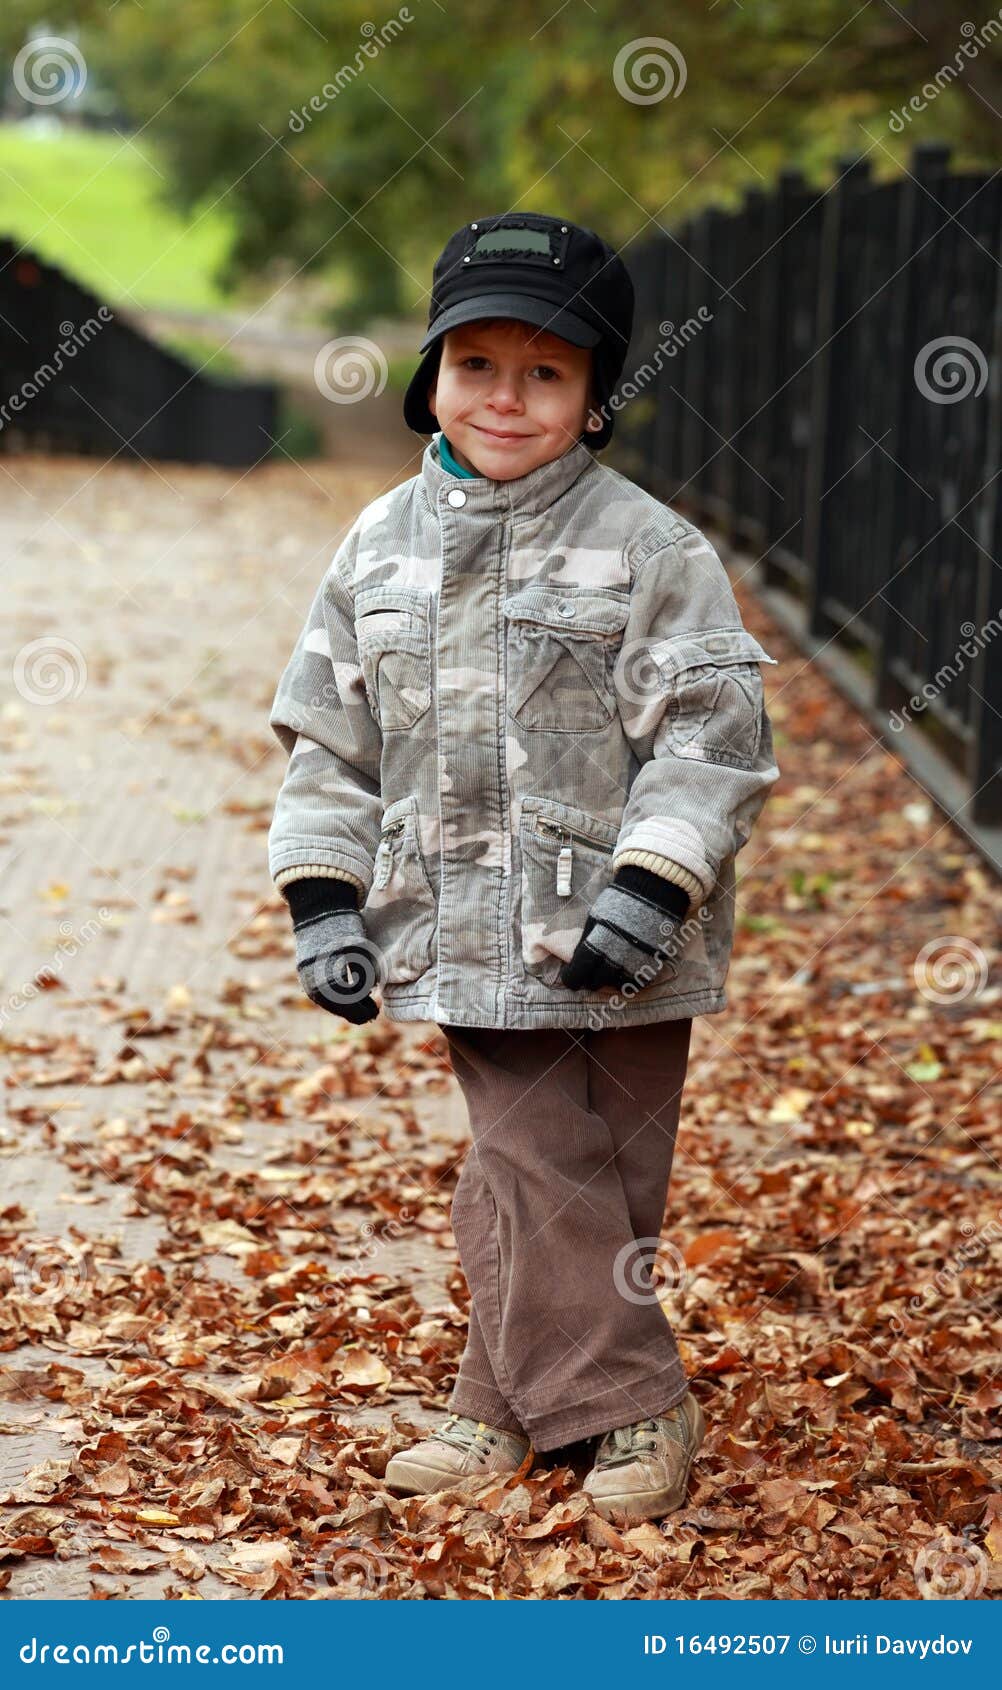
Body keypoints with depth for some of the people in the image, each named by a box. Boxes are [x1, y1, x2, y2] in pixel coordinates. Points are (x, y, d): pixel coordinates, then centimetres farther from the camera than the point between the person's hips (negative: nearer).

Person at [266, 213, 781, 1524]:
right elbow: (327, 735, 12)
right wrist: (323, 898, 4)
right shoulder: (381, 546, 7)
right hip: (472, 936, 4)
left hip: (616, 939, -3)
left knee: (600, 1174, 3)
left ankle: (515, 1400, 18)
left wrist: (654, 886, -17)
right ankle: (630, 1408, 16)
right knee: (527, 1172, 5)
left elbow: (714, 732, -8)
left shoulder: (649, 548, -6)